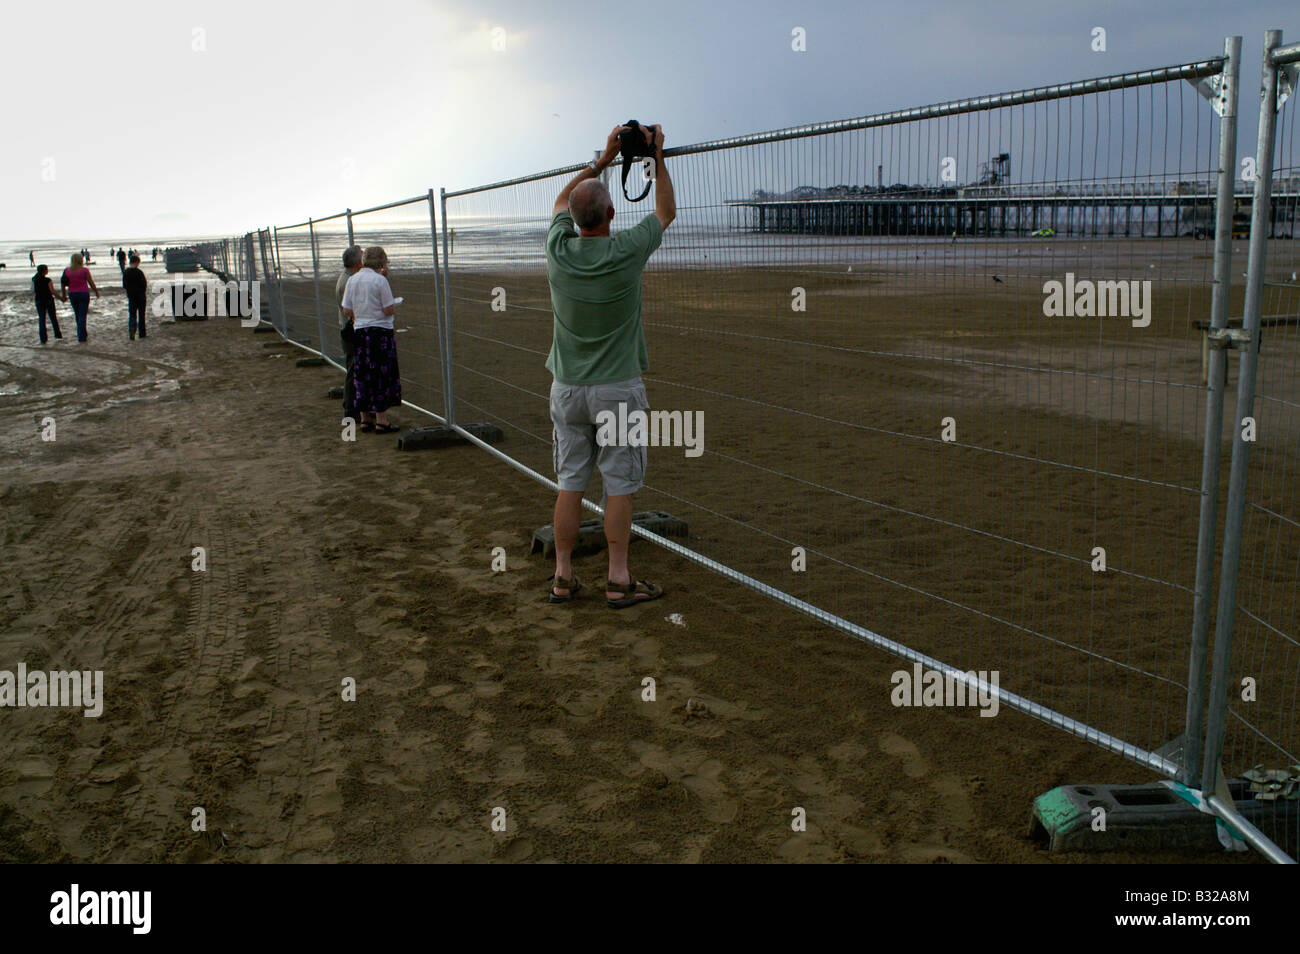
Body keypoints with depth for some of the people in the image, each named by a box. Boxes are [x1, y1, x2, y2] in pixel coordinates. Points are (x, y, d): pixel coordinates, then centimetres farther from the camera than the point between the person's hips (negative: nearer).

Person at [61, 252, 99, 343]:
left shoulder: (67, 270, 0)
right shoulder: (85, 270, -10)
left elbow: (63, 284, 3)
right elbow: (91, 283, -4)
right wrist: (96, 292, 11)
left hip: (72, 294, 4)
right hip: (83, 294, -4)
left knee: (77, 315, 18)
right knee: (82, 316, -2)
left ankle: (81, 335, 28)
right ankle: (82, 338, -7)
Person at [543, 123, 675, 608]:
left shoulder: (558, 249, -5)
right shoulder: (625, 253, -14)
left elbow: (562, 200, 17)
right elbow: (666, 212, 6)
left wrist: (604, 158, 20)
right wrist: (656, 156, 10)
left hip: (567, 389, 4)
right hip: (617, 390, -4)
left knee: (569, 484, 9)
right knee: (619, 486, 3)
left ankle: (563, 576, 15)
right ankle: (619, 580, 7)